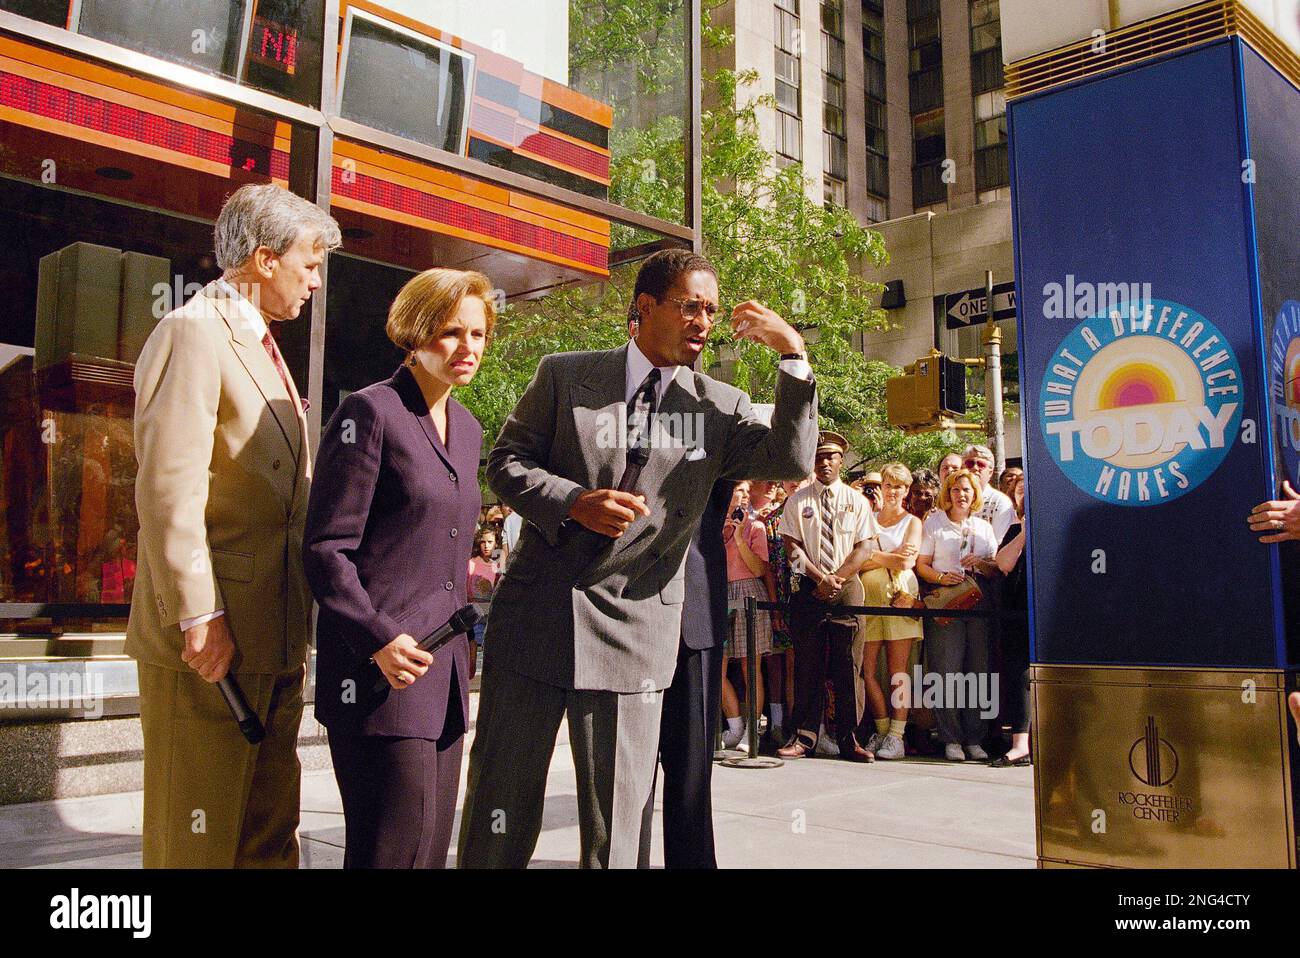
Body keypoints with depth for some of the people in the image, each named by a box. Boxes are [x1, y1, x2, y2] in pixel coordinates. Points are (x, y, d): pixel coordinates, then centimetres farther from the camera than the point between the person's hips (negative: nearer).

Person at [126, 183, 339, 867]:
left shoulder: (260, 346, 20)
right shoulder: (191, 333, -10)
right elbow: (167, 489, -20)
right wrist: (199, 614, -22)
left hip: (273, 640, 9)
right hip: (211, 636, -9)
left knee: (268, 836, 16)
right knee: (197, 839, 3)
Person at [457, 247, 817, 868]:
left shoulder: (720, 407, 6)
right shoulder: (565, 376, 3)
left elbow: (791, 461, -5)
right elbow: (506, 461, 5)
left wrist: (793, 354, -11)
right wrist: (575, 503, -13)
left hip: (633, 633, 1)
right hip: (534, 618, 0)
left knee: (617, 831, 8)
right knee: (500, 809, 10)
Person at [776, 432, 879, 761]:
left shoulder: (857, 500, 9)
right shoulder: (797, 501, 7)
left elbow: (863, 548, 2)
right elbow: (793, 548, 0)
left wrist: (837, 579, -11)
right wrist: (822, 579, -11)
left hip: (847, 589, 0)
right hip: (808, 590, 0)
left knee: (847, 666, -1)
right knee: (808, 665, 0)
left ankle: (849, 739, 4)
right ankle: (804, 737, 4)